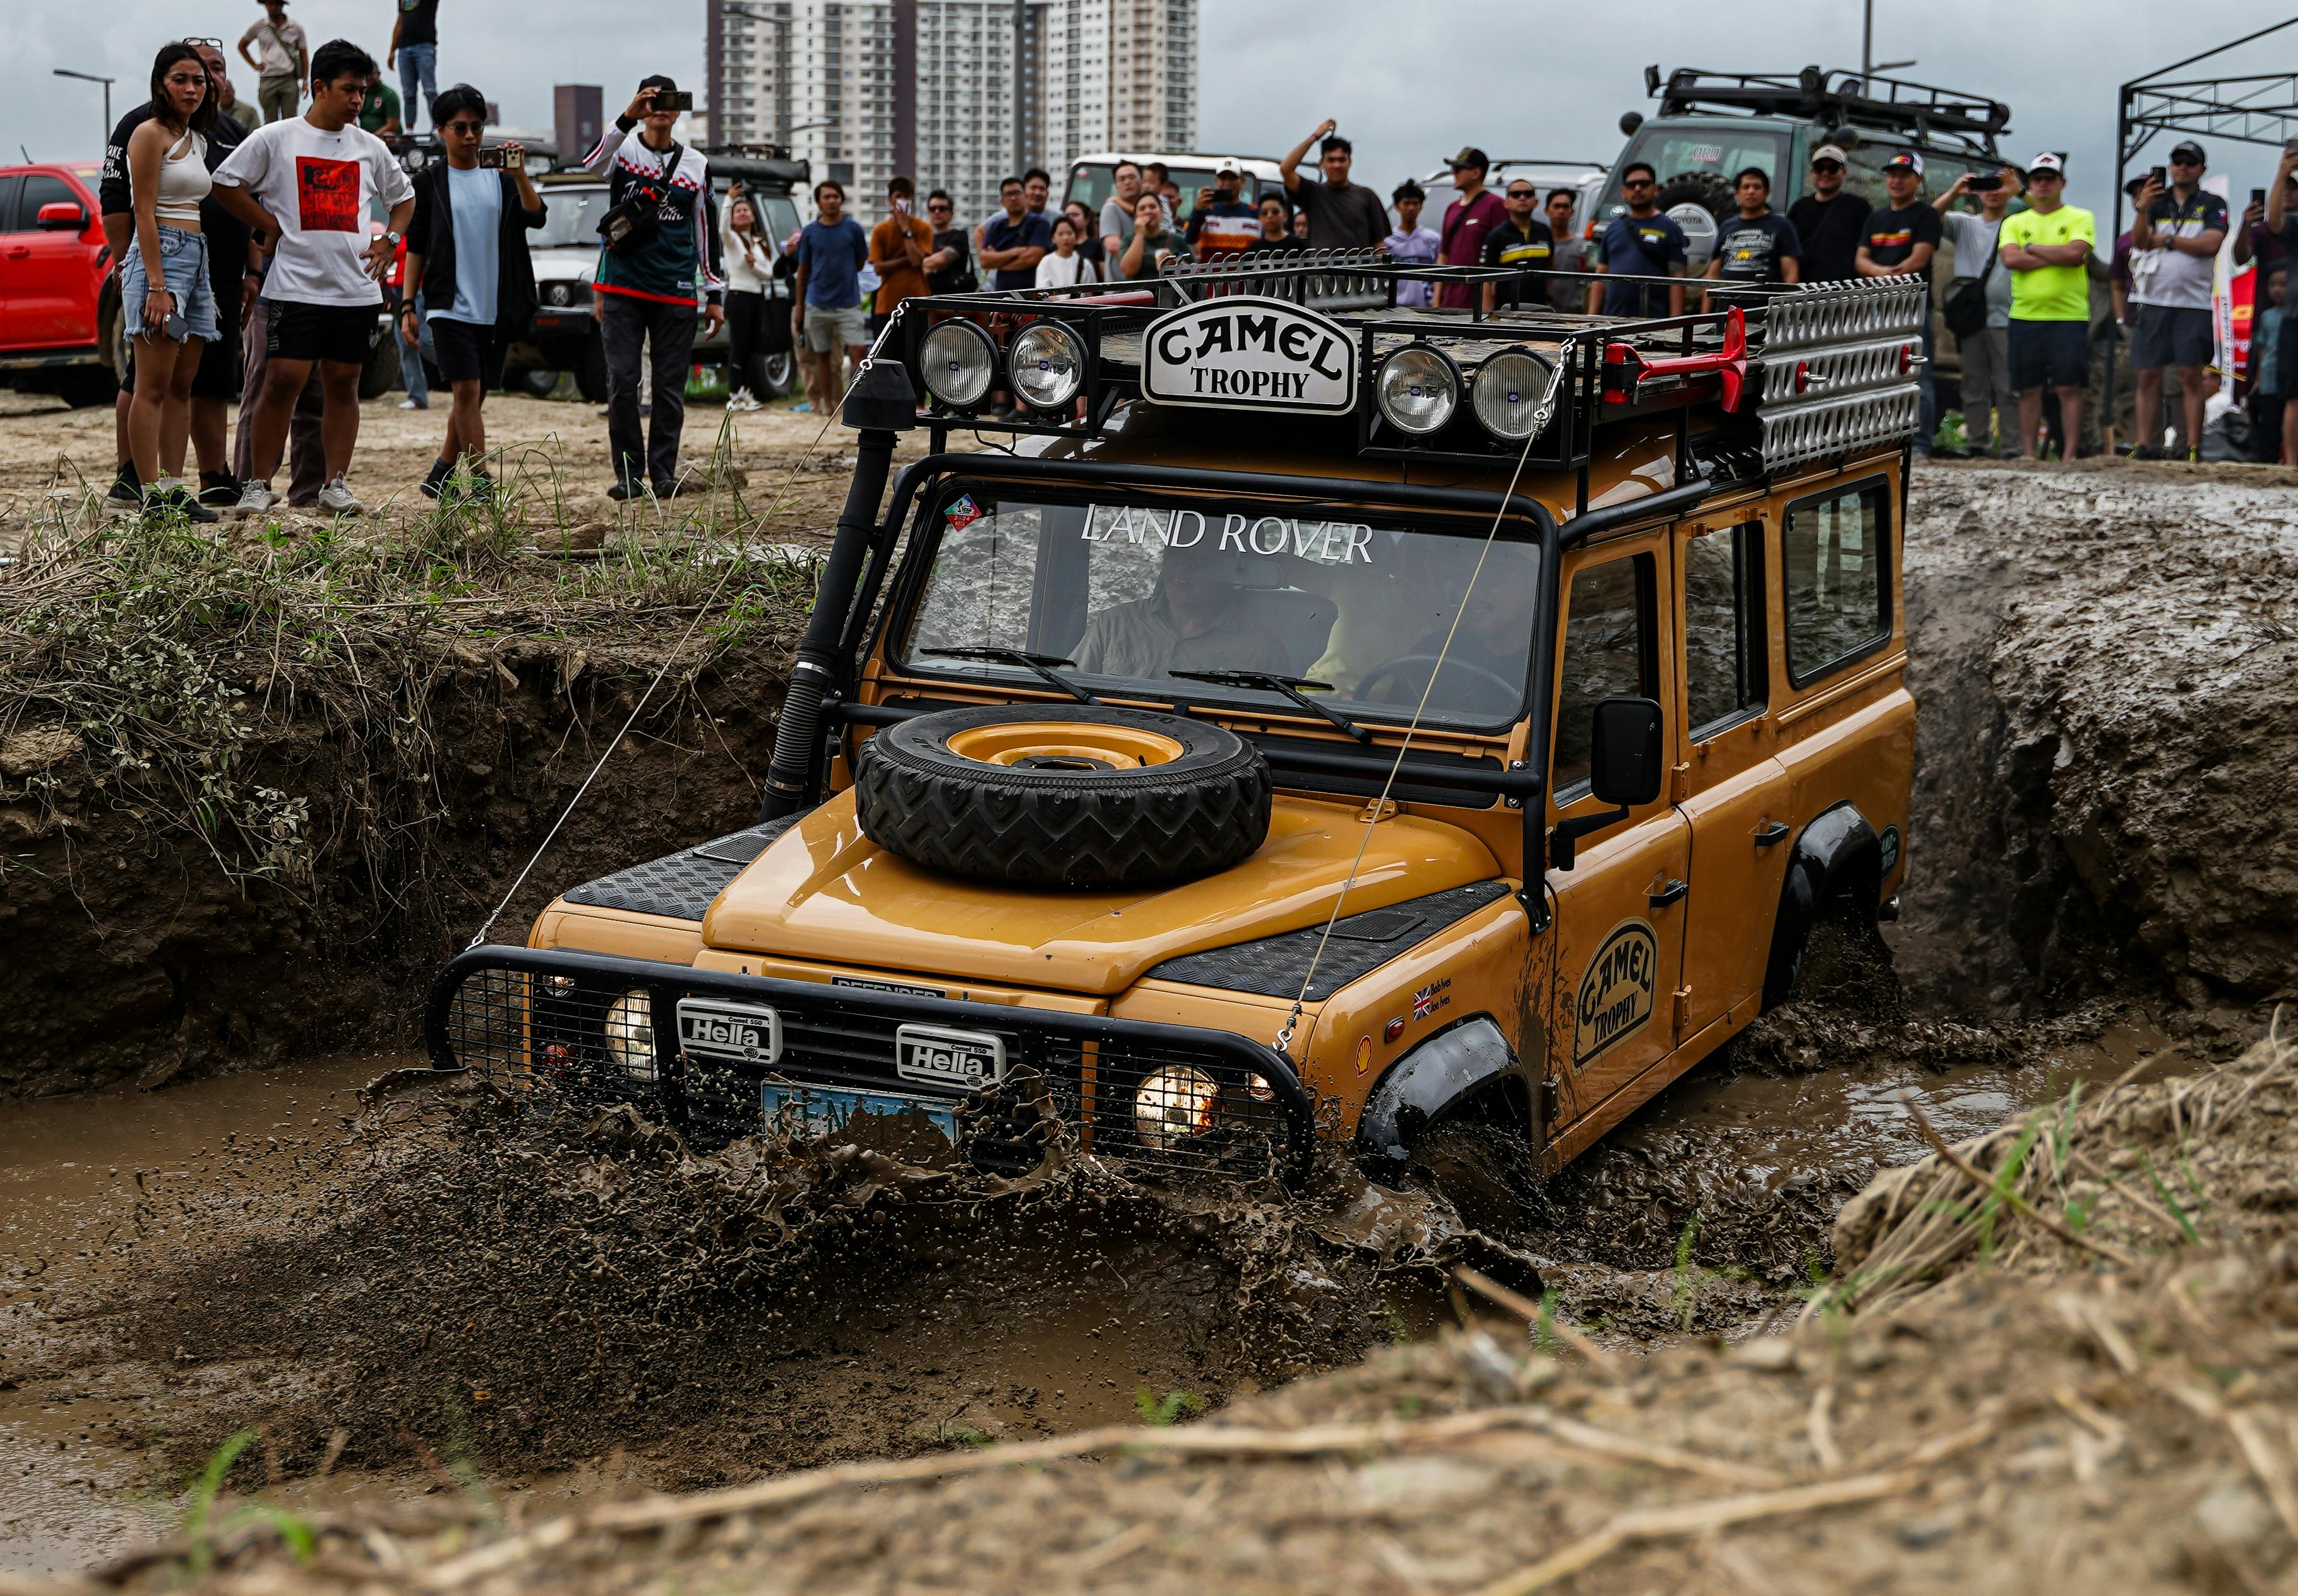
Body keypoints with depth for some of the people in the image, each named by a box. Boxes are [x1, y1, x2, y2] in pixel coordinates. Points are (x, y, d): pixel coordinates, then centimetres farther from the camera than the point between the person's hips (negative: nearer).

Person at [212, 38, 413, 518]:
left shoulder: (370, 148, 12)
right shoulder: (275, 139, 0)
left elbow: (403, 197, 25)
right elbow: (227, 181, 3)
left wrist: (388, 242, 9)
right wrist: (273, 230, -1)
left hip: (357, 289, 4)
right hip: (296, 285, -4)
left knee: (343, 383, 5)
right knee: (284, 380, -9)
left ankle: (337, 484, 10)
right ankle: (258, 484, -2)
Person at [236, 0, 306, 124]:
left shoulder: (295, 28, 3)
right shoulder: (258, 26, 4)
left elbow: (304, 55, 8)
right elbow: (242, 45, 19)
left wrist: (305, 82, 2)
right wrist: (255, 65, 8)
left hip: (289, 80, -1)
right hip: (268, 80, 1)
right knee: (271, 122, 3)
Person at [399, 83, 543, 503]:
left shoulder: (499, 180, 12)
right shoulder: (430, 181, 5)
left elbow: (535, 217, -4)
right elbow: (415, 247, 5)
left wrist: (520, 177, -19)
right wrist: (408, 304, 0)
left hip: (495, 310, 4)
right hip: (450, 306, -4)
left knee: (474, 396, 9)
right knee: (467, 390, -14)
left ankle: (440, 477, 24)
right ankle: (481, 487, -15)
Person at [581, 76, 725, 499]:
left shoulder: (696, 164, 10)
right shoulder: (624, 150, 4)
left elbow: (707, 232, 12)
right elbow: (593, 163, -22)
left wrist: (715, 294, 8)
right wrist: (628, 118, -33)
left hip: (676, 293, 2)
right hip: (623, 288, -1)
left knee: (670, 386, 1)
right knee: (622, 381, -3)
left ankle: (663, 472, 7)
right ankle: (628, 474, 3)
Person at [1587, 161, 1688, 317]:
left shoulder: (1669, 228, 3)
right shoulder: (1613, 228, 17)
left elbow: (1677, 280, -2)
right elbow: (1600, 276, 17)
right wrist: (1591, 317, 8)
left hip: (1653, 321, -4)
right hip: (1612, 320, 4)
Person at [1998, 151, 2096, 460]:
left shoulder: (2080, 219, 6)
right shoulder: (2015, 223, 13)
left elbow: (2075, 253, -13)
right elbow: (2011, 259, -5)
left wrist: (2032, 248, -3)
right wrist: (2057, 257, -8)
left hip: (2069, 317, -3)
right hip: (2025, 316, 3)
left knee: (2069, 388, -4)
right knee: (2029, 389, 4)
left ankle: (2071, 454, -2)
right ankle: (2029, 454, 10)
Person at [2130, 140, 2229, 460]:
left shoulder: (2213, 205, 6)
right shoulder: (2158, 202, 14)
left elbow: (2210, 244, -10)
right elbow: (2139, 241, -2)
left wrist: (2168, 240, -6)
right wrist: (2143, 209, -19)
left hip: (2193, 304, -2)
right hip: (2154, 301, 3)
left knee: (2191, 376, -5)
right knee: (2148, 375, 0)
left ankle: (2193, 446, -4)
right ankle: (2145, 444, 2)